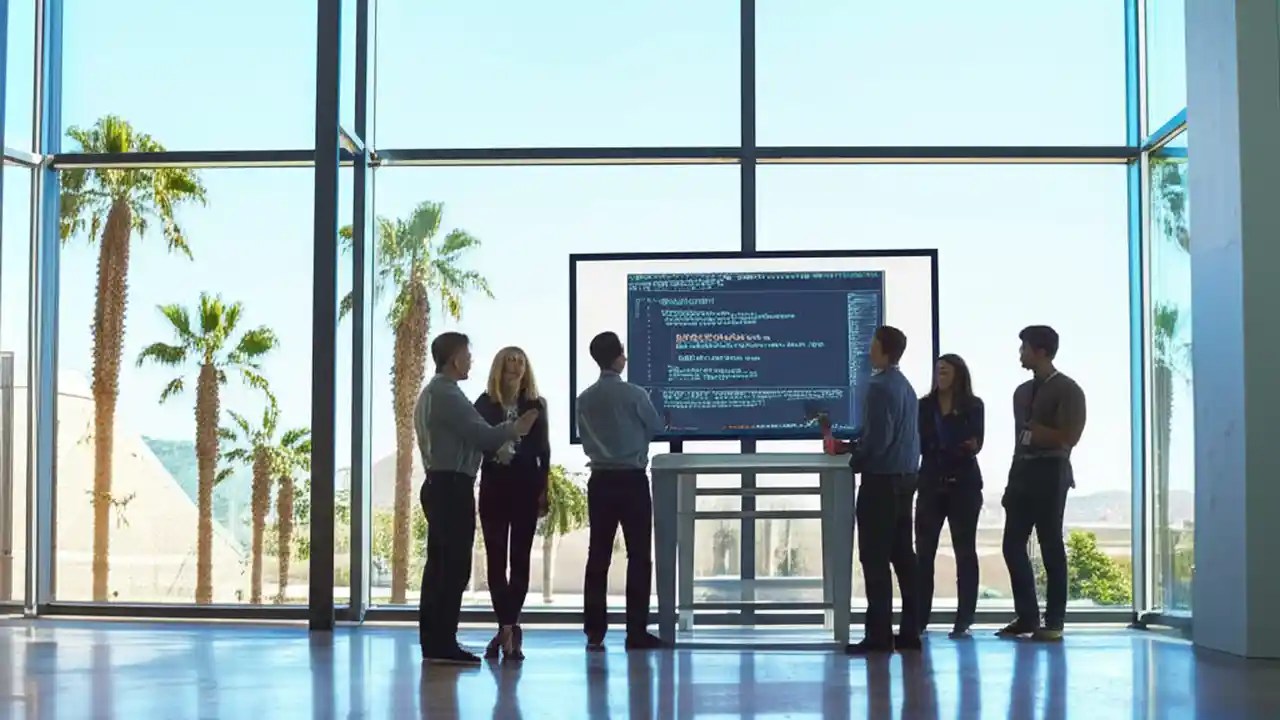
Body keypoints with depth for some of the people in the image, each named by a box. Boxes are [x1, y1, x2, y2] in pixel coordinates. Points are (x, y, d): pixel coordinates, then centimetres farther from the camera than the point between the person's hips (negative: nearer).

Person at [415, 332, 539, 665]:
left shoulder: (430, 393, 18)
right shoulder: (448, 395, -15)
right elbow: (482, 435, -17)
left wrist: (506, 432, 18)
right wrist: (513, 429, -1)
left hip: (438, 485, 10)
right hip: (453, 487, -10)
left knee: (438, 564, 11)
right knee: (455, 566, -8)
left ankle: (432, 641, 13)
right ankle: (444, 644, -8)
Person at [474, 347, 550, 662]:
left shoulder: (536, 405, 4)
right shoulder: (485, 404, 2)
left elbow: (543, 449, 5)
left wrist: (544, 489, 1)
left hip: (525, 486, 0)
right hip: (494, 485, 0)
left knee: (519, 558, 1)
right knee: (496, 559, 0)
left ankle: (507, 628, 7)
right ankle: (509, 628, 7)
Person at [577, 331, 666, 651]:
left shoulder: (585, 399, 2)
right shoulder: (634, 394, -11)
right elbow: (657, 427, 5)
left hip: (600, 480, 4)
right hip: (632, 480, -4)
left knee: (598, 555, 5)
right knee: (638, 556, 0)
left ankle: (594, 632, 5)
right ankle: (637, 632, -1)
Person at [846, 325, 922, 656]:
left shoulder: (880, 386, -15)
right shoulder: (905, 386, 14)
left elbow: (878, 436, -21)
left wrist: (855, 460, -5)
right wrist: (855, 446, 15)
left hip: (881, 480, -9)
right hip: (905, 478, 9)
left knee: (875, 558, -5)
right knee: (902, 555, 10)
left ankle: (879, 635, -5)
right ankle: (910, 631, 12)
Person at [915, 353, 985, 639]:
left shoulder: (973, 406, 2)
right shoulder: (924, 405, 7)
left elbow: (976, 443, -5)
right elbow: (917, 443, 7)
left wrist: (970, 446, -26)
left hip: (963, 484, -2)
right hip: (931, 483, 2)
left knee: (964, 551, 1)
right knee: (924, 550, -1)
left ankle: (964, 620, 3)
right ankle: (920, 617, 3)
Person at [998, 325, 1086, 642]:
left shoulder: (1067, 390, -5)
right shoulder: (1022, 391, 17)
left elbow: (1069, 437, -13)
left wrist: (1035, 430, -5)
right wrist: (1012, 479, 12)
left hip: (1050, 472, -7)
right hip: (1022, 470, 7)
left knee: (1051, 547, -2)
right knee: (1013, 546, 3)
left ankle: (1054, 622, 5)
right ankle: (1027, 616, 13)